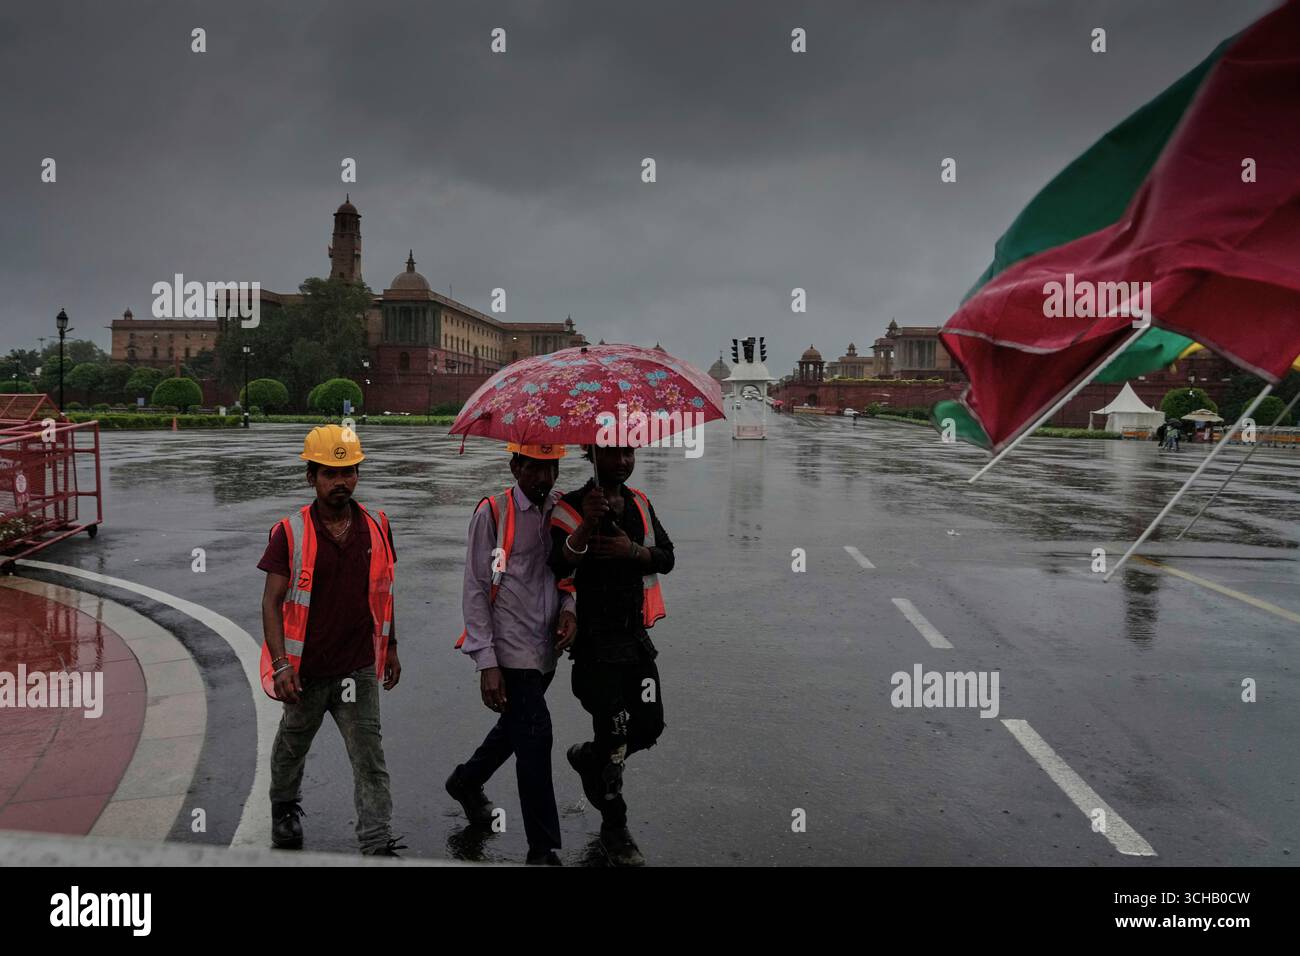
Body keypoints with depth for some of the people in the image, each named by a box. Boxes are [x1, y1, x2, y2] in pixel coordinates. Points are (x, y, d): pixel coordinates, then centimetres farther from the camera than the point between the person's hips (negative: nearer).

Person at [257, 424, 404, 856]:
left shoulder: (376, 527, -1)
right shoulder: (290, 533, -11)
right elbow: (272, 602, -10)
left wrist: (391, 648, 14)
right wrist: (281, 665, -18)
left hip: (359, 668, 1)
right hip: (307, 669, -1)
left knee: (370, 759, 0)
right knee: (291, 746, 22)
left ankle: (377, 844, 6)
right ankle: (285, 808, 49)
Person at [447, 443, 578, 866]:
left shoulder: (562, 509, 5)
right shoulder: (492, 513, -9)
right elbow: (475, 591, -9)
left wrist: (568, 605, -8)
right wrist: (486, 663, -13)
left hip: (546, 647, 6)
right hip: (510, 648, -6)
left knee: (516, 726, 21)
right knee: (534, 734, -9)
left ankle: (467, 782, 50)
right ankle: (543, 850, 5)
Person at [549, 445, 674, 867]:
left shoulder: (640, 504, 8)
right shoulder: (570, 508, -12)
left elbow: (667, 557, 2)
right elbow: (560, 566, -26)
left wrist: (633, 551, -18)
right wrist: (587, 525, -42)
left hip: (636, 635, 6)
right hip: (595, 641, -6)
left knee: (649, 727, 9)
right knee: (614, 732, 1)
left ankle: (587, 757, 39)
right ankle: (614, 828, 21)